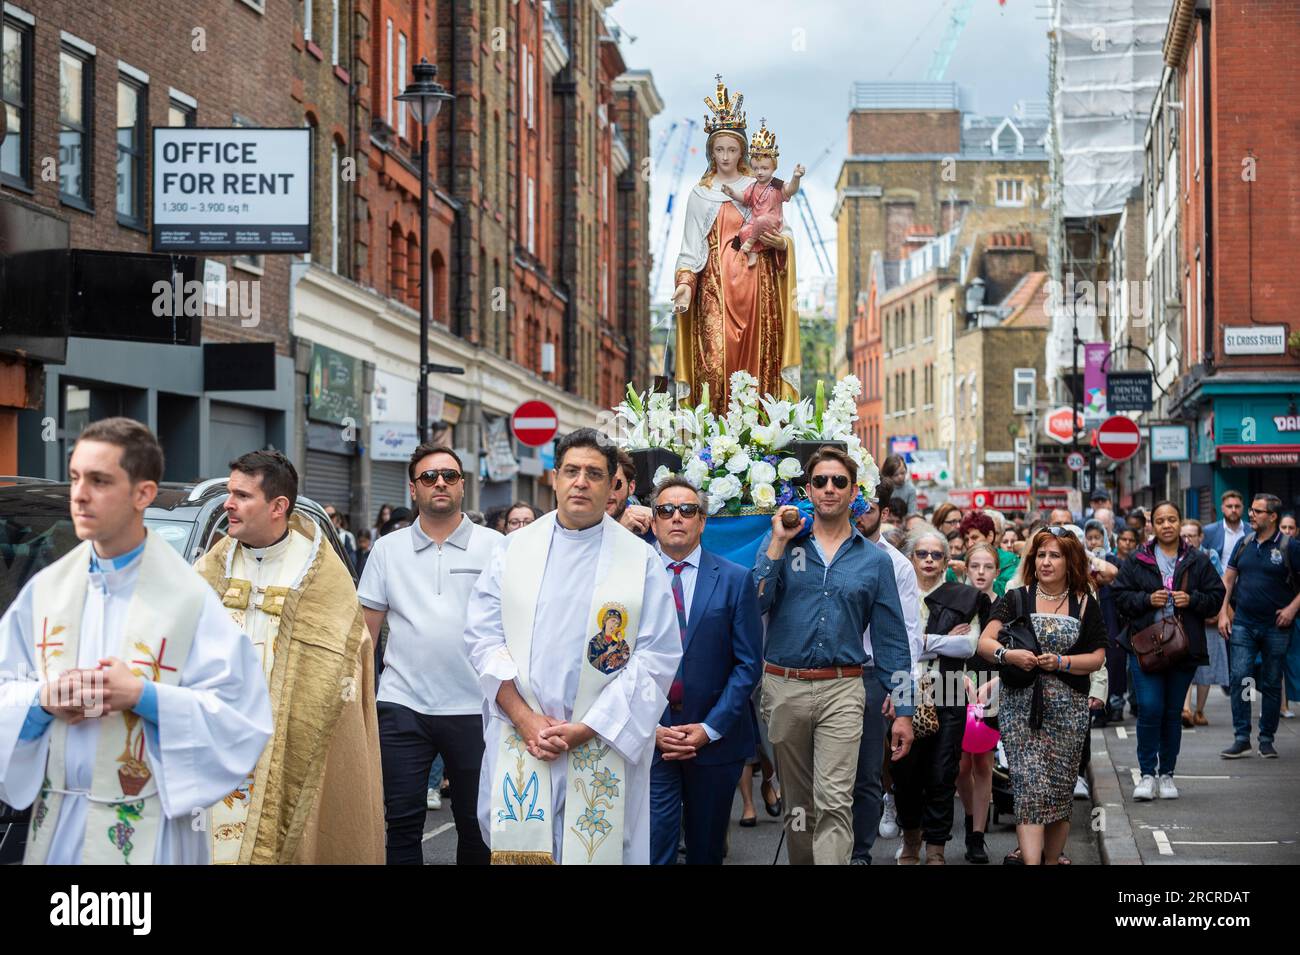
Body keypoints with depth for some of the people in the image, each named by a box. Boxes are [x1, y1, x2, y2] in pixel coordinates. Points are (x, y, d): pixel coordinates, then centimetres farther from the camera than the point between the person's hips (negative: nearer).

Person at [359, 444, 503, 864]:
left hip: (474, 707, -1)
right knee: (402, 823, 4)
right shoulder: (388, 549, 8)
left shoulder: (493, 546, 2)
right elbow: (366, 630, 10)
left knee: (476, 823, 8)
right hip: (402, 706, 1)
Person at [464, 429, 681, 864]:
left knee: (597, 850, 1)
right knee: (518, 847, 4)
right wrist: (523, 717, -9)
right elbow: (484, 636, 4)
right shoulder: (515, 548, 8)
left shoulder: (642, 560, 2)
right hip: (518, 743, 2)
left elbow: (657, 658, -4)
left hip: (603, 747, -1)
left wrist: (588, 728, -11)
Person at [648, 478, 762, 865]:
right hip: (649, 739, -1)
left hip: (715, 738, 1)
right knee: (654, 849, -6)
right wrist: (649, 727, -9)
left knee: (707, 850, 12)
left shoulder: (735, 580, 1)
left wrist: (710, 728, -10)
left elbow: (747, 664, -2)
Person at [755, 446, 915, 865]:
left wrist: (903, 712, 3)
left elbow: (892, 640, 7)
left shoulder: (875, 560, 6)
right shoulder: (779, 543, 5)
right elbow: (752, 605, -8)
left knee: (834, 802, -12)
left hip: (841, 690, -1)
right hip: (784, 687, 1)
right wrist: (779, 543, -12)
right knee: (798, 802, 13)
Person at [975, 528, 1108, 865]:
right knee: (1030, 787, -12)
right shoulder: (1016, 599, 6)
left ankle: (1051, 860, 20)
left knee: (1060, 789, 7)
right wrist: (1008, 654, -21)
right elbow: (985, 642, -1)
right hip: (1021, 707, -2)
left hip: (1068, 710, 2)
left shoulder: (1085, 605, 8)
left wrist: (1061, 662, -13)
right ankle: (1031, 862, -18)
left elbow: (1098, 657, 3)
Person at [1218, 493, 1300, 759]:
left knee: (1272, 684, 6)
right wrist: (1223, 612, 5)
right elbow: (1228, 579, 12)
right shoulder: (1244, 544, 8)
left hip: (1275, 627, -3)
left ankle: (1267, 740, 15)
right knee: (1239, 679, -6)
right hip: (1243, 624, 3)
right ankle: (1241, 739, -2)